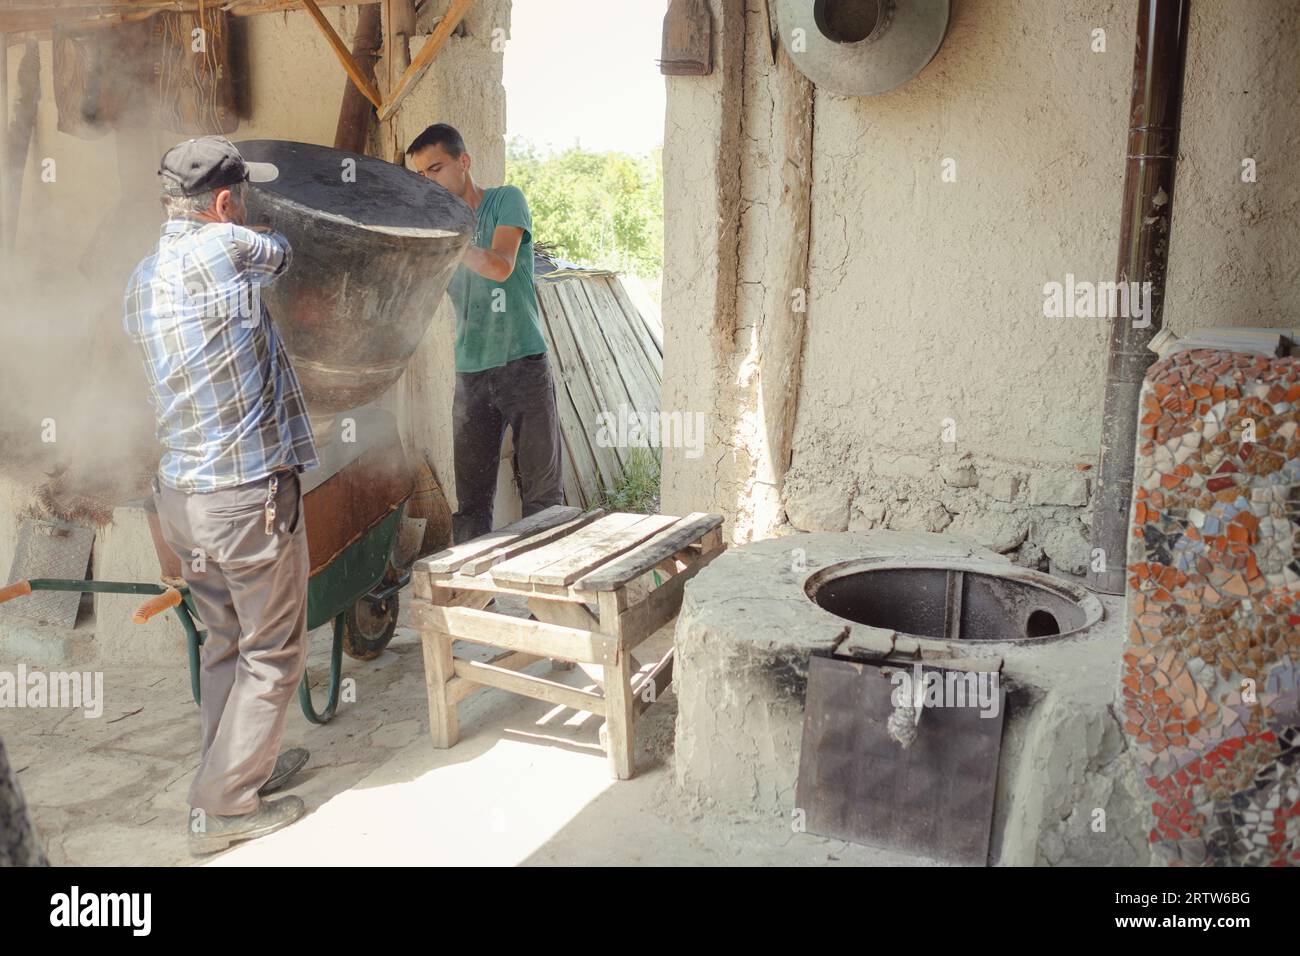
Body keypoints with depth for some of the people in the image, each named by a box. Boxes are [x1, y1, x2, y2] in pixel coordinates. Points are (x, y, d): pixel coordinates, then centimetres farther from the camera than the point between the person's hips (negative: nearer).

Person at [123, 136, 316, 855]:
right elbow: (280, 253, 4)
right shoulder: (223, 249, -16)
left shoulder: (141, 280, 9)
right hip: (250, 496, -8)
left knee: (226, 644, 20)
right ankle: (221, 808, 14)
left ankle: (244, 766, 34)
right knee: (272, 655, 6)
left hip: (181, 493, 8)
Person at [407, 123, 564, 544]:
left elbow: (501, 267, -17)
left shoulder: (506, 201, 1)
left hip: (523, 364, -4)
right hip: (471, 371, 4)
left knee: (541, 490, 1)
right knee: (471, 496, 3)